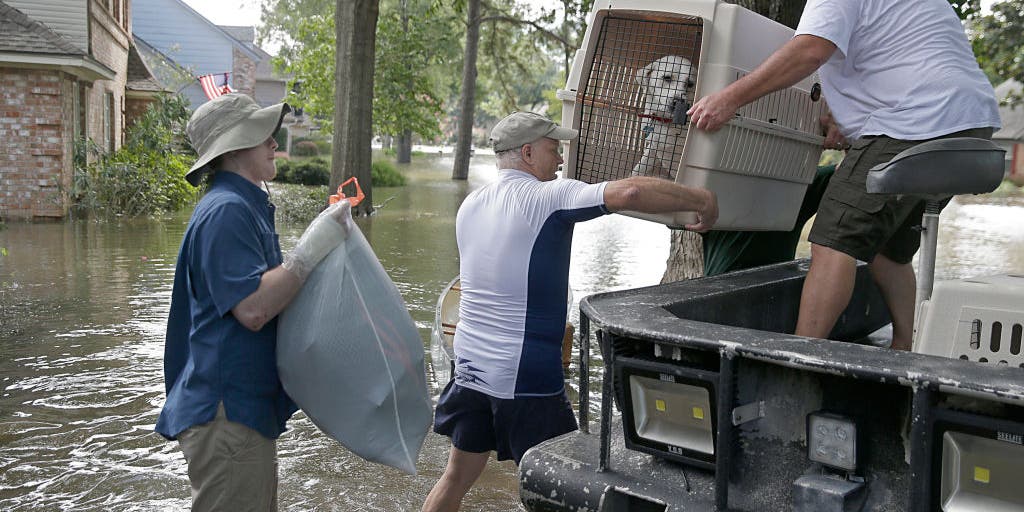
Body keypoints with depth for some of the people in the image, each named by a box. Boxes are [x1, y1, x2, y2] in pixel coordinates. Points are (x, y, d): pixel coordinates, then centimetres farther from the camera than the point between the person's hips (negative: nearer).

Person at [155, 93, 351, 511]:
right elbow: (253, 308, -26)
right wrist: (314, 244, -23)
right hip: (227, 413, -11)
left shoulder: (246, 207, 14)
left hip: (248, 408, 11)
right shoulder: (226, 211, -18)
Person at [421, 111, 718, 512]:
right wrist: (702, 200, -14)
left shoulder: (470, 205, 9)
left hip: (470, 368, 7)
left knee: (455, 479, 20)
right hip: (525, 377, -7)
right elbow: (629, 192, -27)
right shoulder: (548, 197, -13)